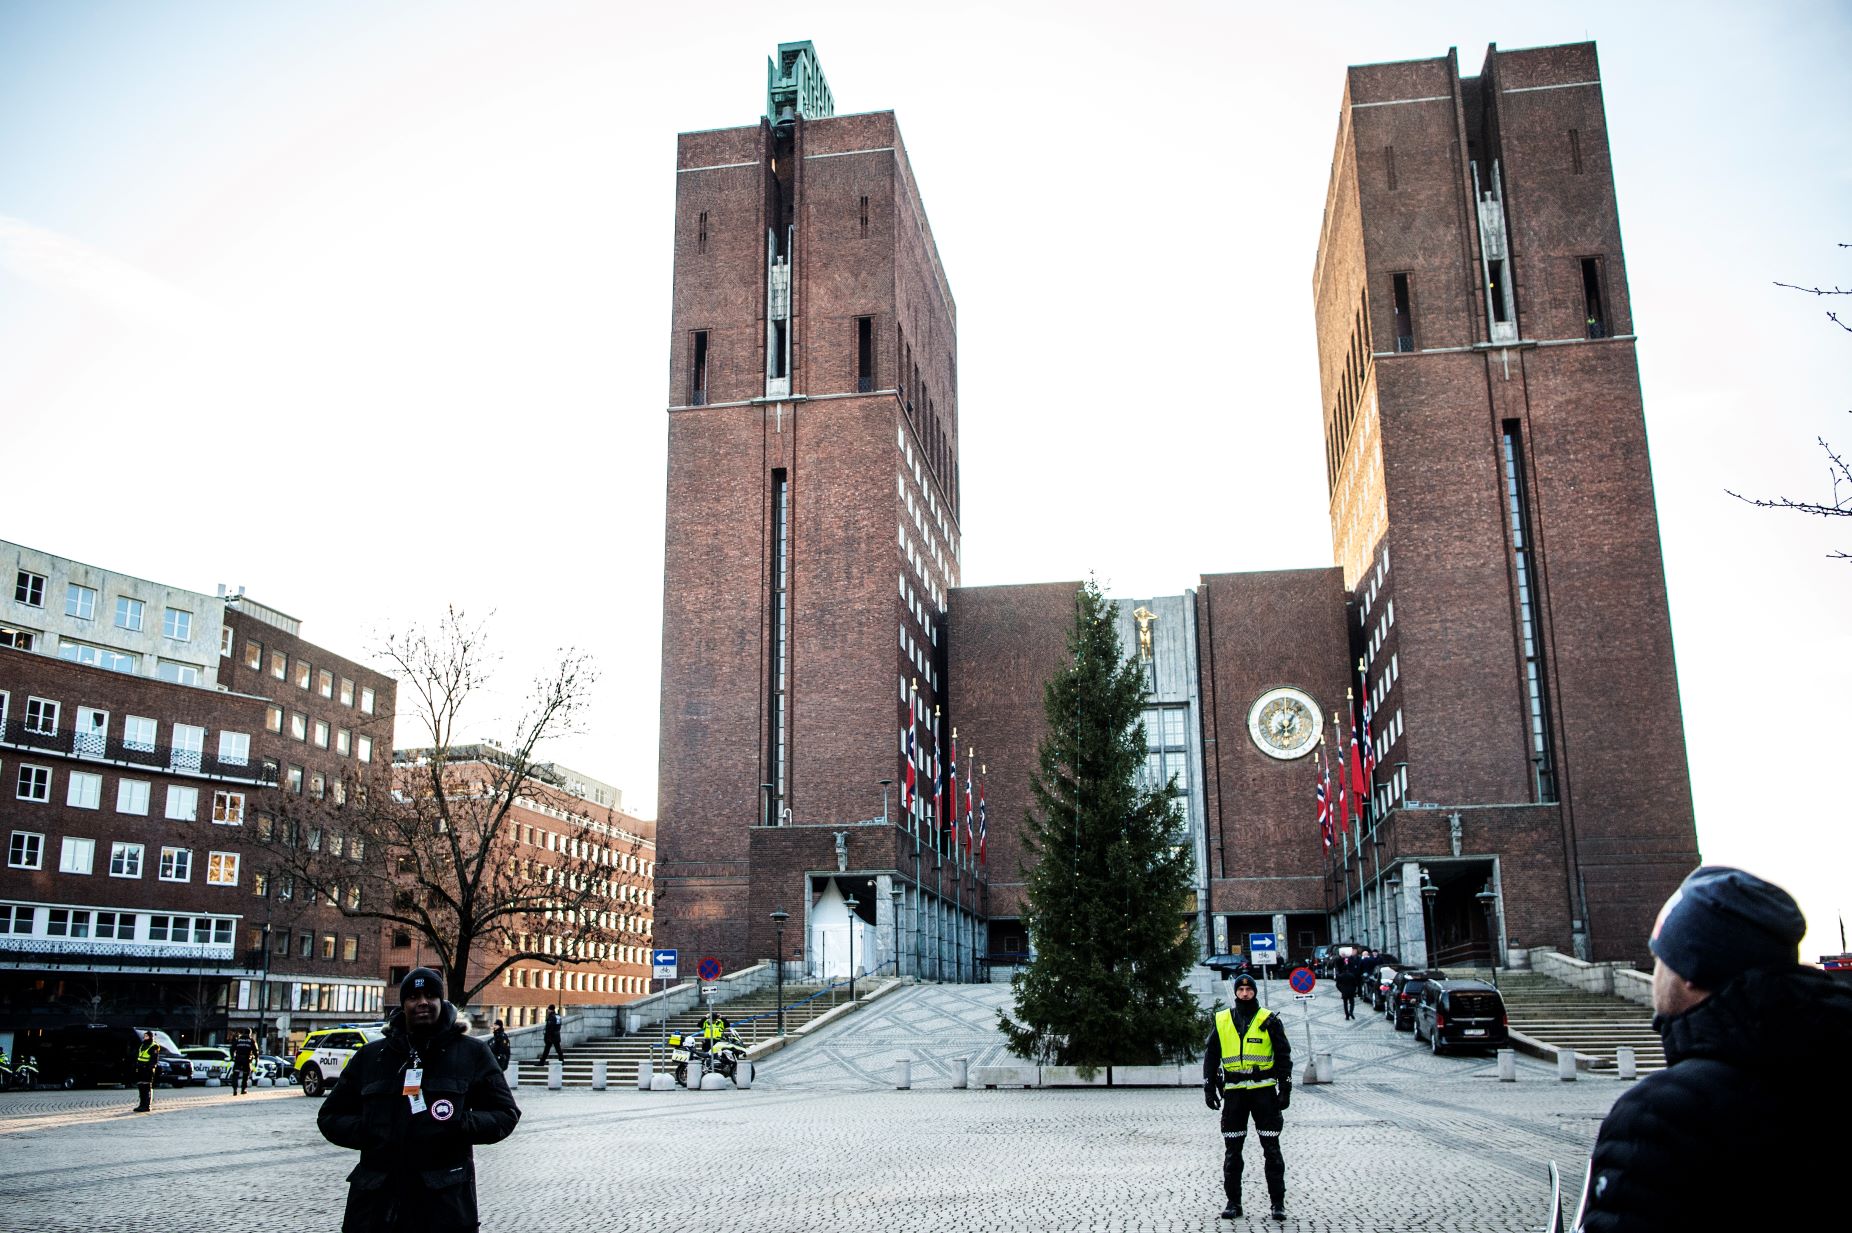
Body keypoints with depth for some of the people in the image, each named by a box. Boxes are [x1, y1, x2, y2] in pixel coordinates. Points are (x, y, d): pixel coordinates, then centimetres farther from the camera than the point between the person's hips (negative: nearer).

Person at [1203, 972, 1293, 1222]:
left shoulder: (1269, 1020, 1)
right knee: (1232, 1151, 5)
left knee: (1271, 1149, 1)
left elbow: (1283, 1056, 3)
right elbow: (1210, 1056, 11)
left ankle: (1278, 1202, 9)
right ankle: (1233, 1201, 13)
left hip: (1264, 1090, -2)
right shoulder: (1221, 1021, 6)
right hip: (1233, 1092, 2)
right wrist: (1209, 1088, 4)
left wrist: (1285, 1089, -3)